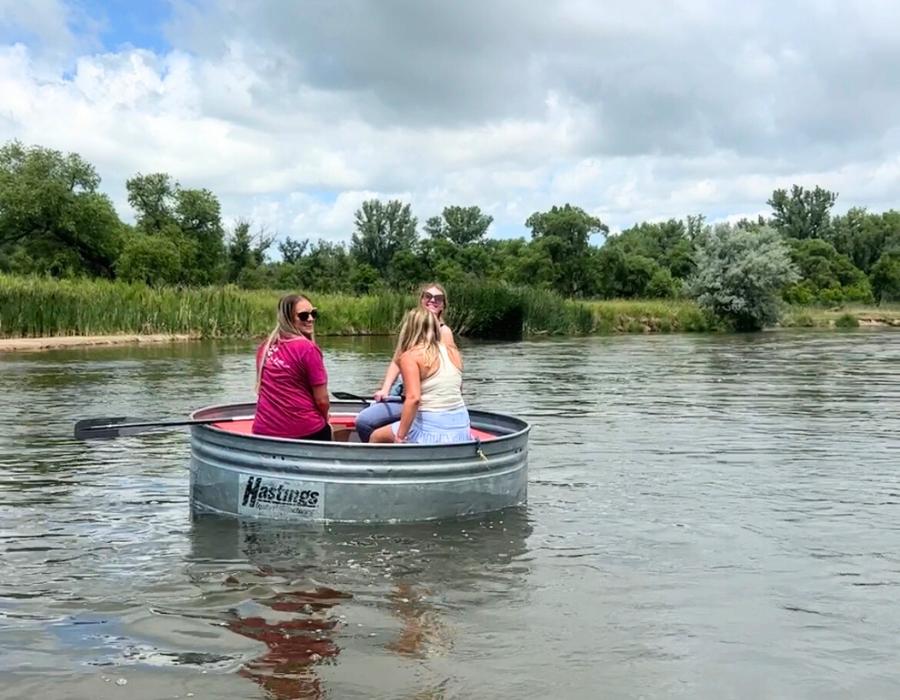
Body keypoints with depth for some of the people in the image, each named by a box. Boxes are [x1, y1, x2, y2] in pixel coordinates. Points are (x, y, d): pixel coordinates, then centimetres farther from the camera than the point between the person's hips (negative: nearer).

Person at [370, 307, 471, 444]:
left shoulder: (410, 356, -10)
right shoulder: (454, 353, 6)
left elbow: (413, 398, -21)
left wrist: (400, 436, -16)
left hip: (432, 430, -6)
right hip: (462, 429, 6)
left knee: (376, 437, 18)